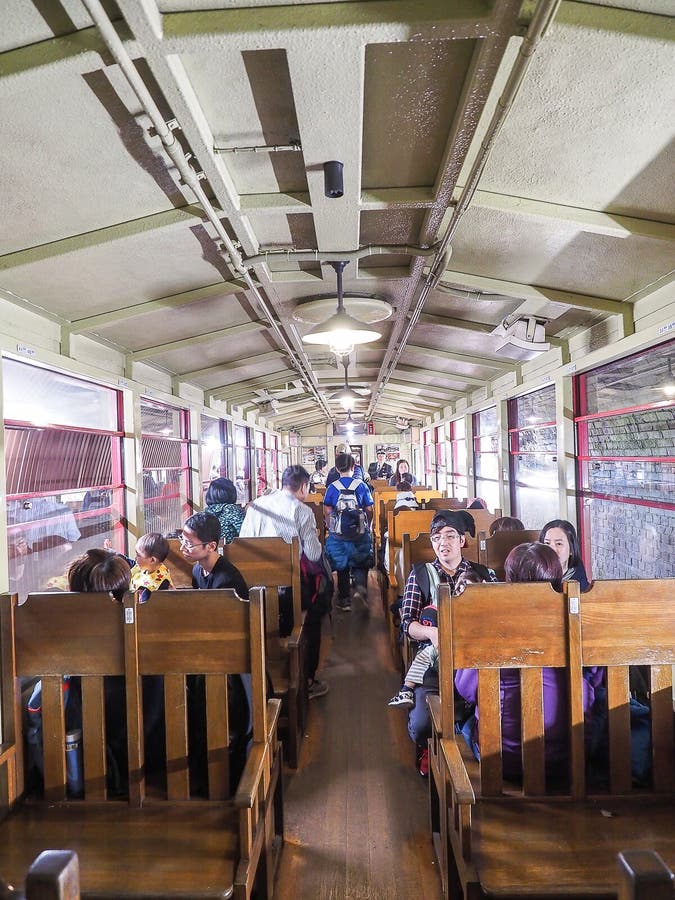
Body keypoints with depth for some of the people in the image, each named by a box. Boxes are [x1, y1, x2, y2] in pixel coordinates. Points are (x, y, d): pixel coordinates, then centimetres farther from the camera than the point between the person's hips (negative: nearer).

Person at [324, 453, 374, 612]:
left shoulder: (332, 488, -4)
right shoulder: (362, 486, -4)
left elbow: (327, 512, -1)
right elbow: (369, 511, 1)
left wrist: (331, 528, 14)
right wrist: (367, 527, 16)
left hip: (338, 535, 0)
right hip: (360, 534, 0)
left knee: (342, 567, 12)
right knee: (360, 564, 16)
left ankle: (344, 600, 17)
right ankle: (361, 587, -8)